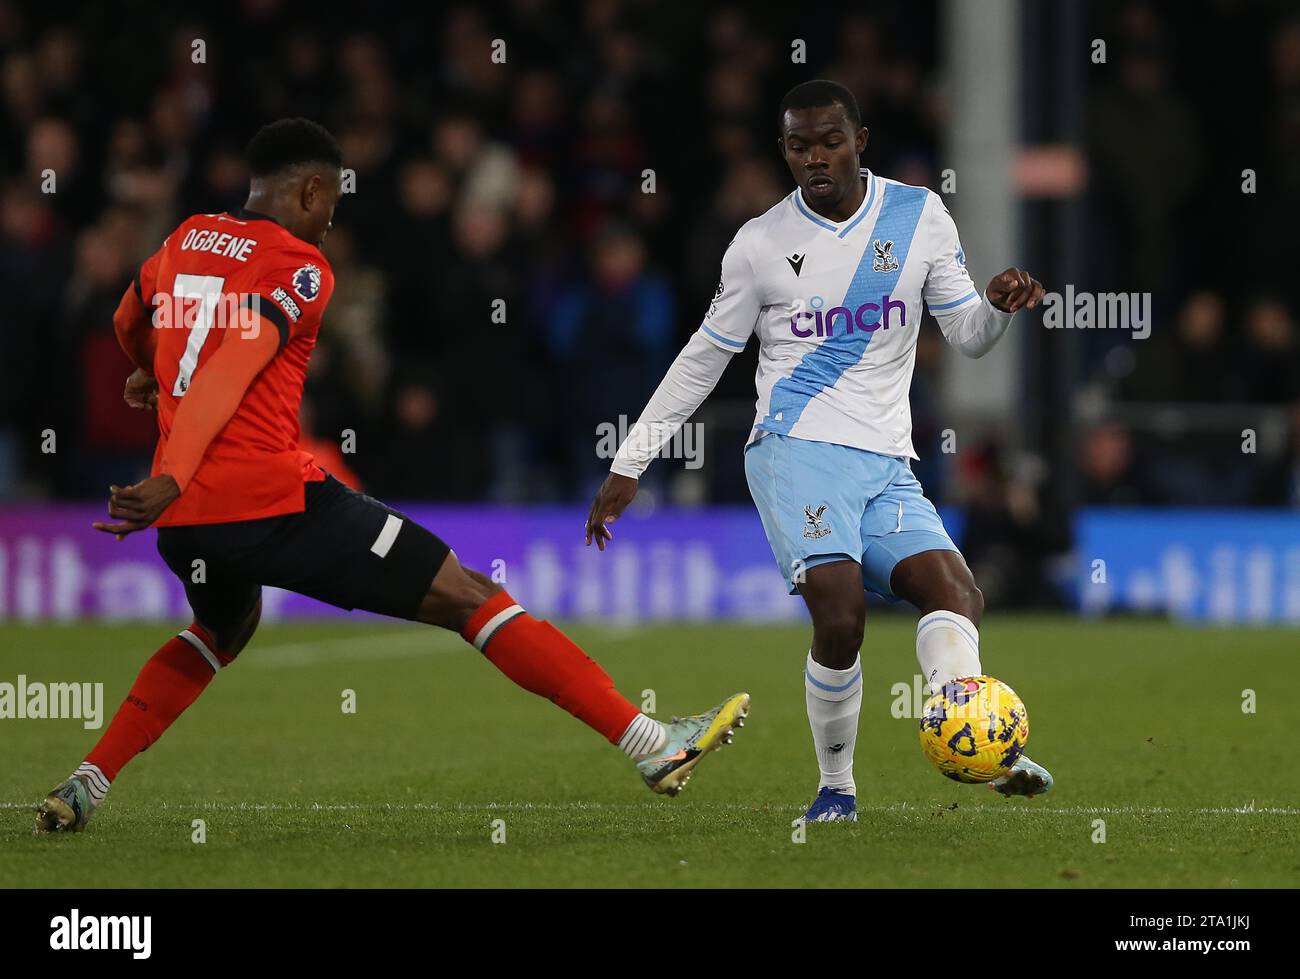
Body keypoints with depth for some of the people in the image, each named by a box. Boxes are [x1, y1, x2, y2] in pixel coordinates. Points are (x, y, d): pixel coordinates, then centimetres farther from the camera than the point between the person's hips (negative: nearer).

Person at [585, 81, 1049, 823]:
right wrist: (628, 466, 14)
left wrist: (999, 308, -14)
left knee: (955, 595, -19)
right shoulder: (761, 245, 4)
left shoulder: (918, 215, 8)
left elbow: (968, 336, 11)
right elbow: (704, 359, 14)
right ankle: (837, 786, -9)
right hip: (798, 450, -3)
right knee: (841, 615, -22)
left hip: (888, 467, 3)